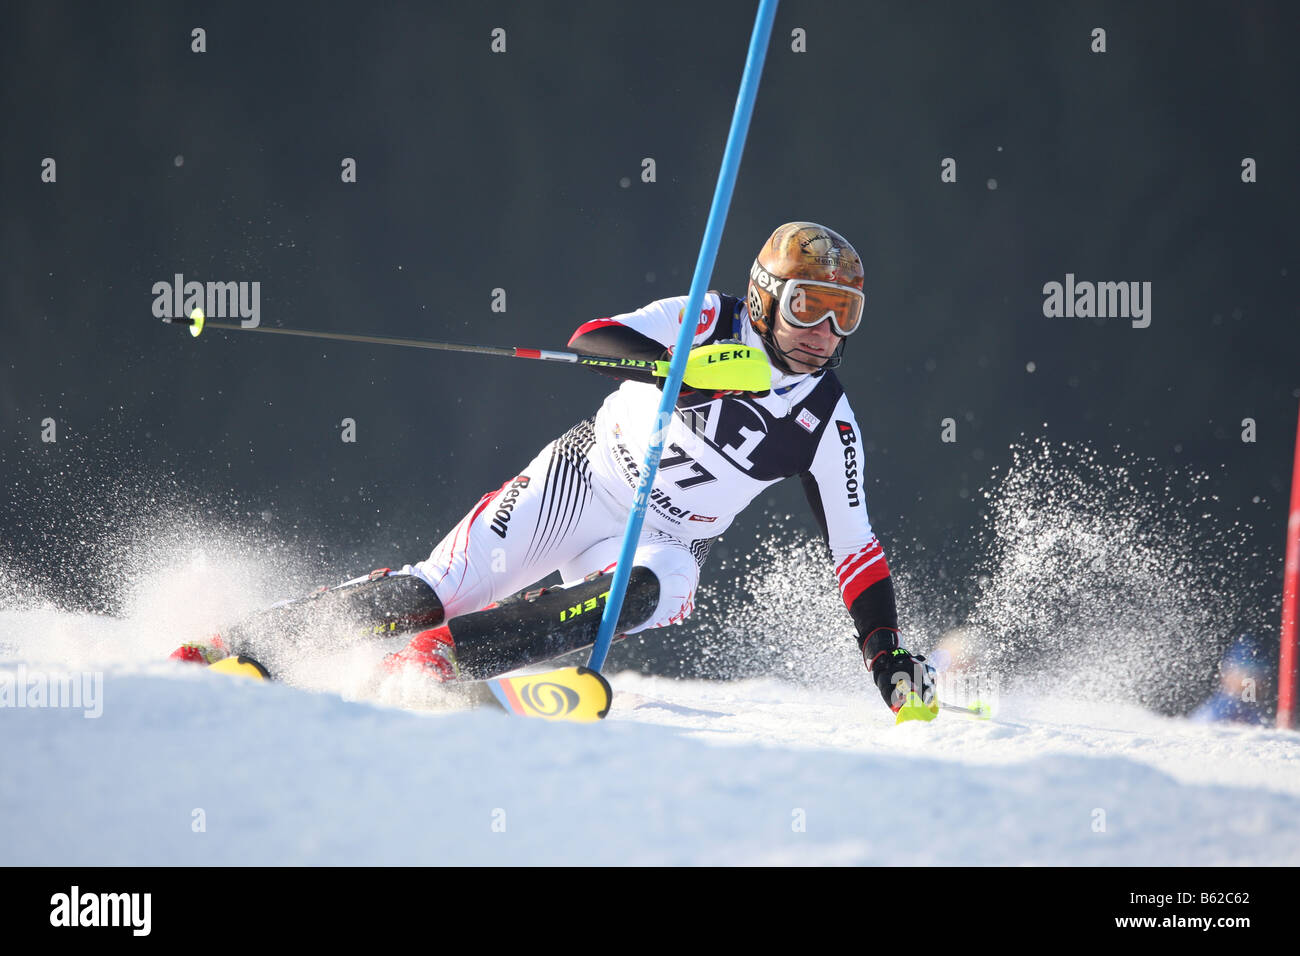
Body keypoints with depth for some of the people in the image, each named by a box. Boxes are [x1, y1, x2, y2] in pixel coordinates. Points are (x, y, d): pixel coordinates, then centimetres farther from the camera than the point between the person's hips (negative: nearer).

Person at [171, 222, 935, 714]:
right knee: (434, 592, -13)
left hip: (665, 546, 1)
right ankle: (238, 646, -1)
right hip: (579, 482, -1)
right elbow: (592, 341, -24)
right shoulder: (708, 322, -10)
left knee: (636, 593, -35)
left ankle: (435, 656, -37)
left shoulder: (829, 424, -3)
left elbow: (856, 548, 4)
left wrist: (888, 653, -5)